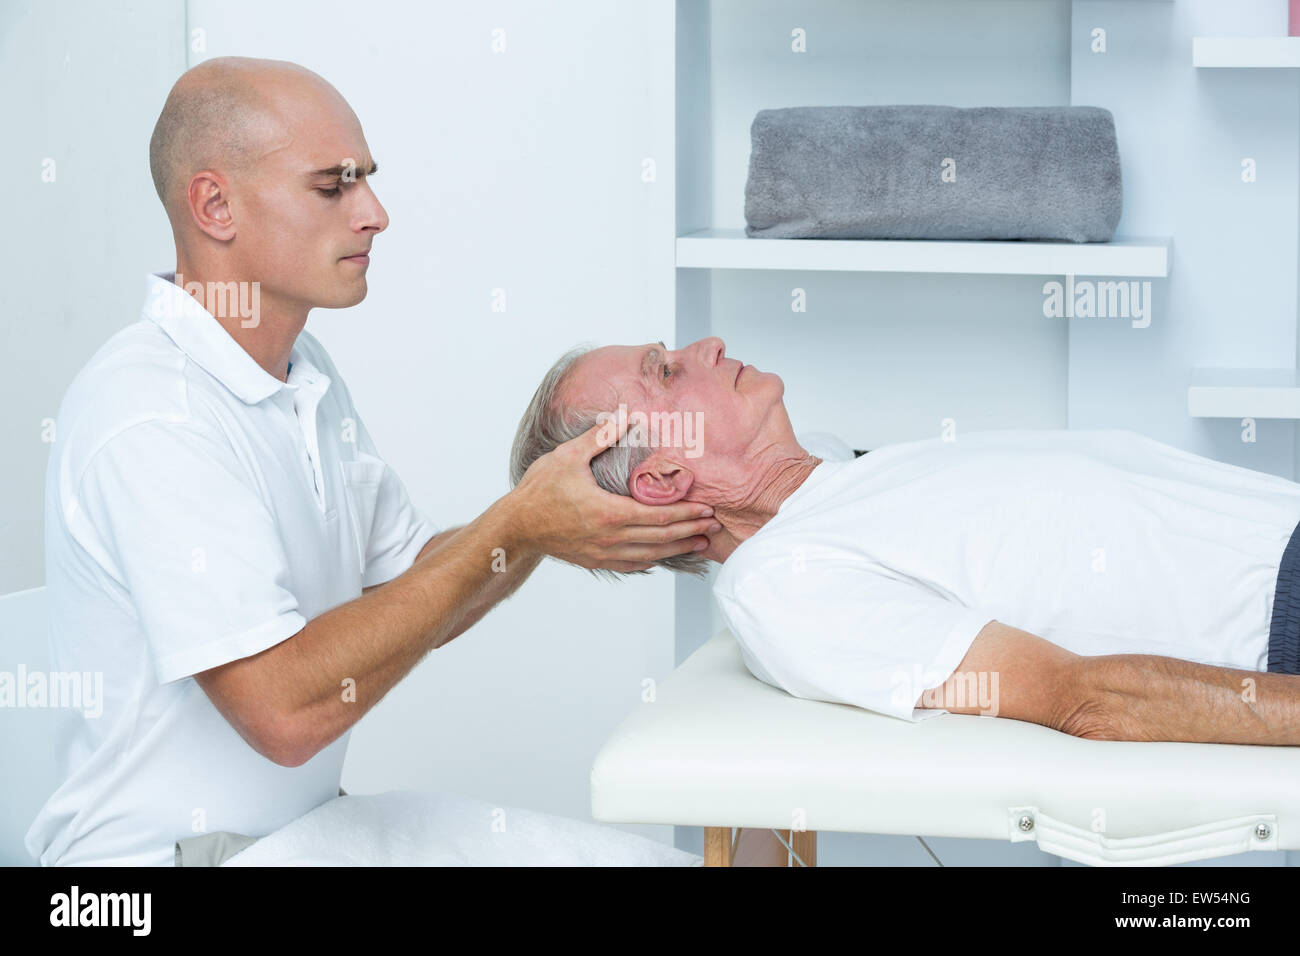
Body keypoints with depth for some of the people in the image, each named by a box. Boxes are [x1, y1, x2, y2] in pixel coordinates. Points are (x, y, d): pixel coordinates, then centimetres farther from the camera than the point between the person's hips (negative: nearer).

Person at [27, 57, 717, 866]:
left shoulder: (305, 370, 10)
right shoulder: (148, 419, -22)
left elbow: (417, 601, 12)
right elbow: (285, 710, -27)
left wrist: (551, 516, -7)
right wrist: (513, 531, -23)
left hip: (307, 821, 9)